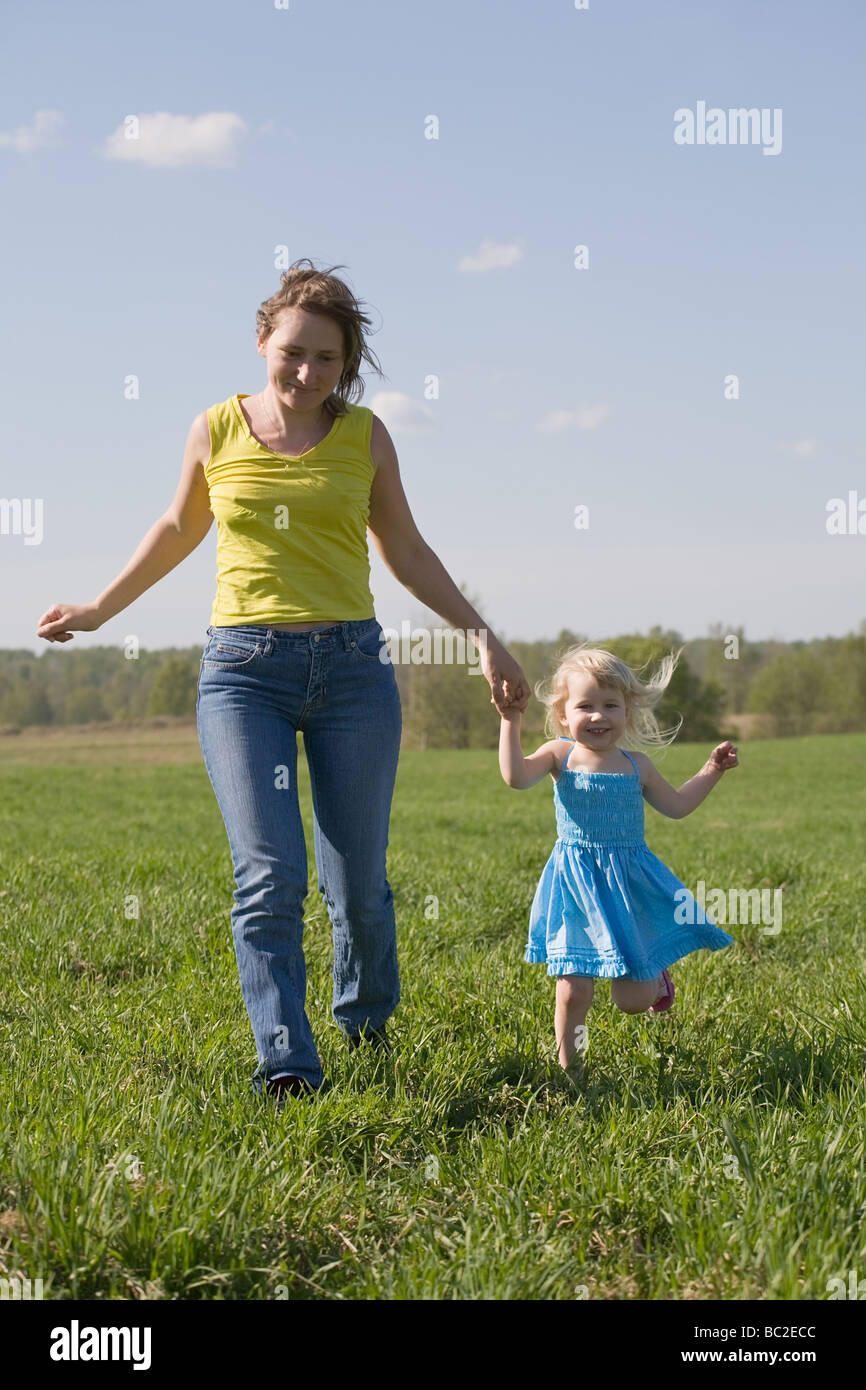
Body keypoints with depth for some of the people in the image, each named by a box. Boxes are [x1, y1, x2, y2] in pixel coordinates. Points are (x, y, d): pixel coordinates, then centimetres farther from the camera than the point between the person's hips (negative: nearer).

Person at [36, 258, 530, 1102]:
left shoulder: (364, 435, 6)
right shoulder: (216, 430, 4)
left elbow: (405, 551, 16)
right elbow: (179, 529, 21)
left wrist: (482, 635, 10)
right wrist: (100, 609, 28)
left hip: (351, 666, 1)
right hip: (244, 668, -1)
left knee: (356, 880, 5)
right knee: (269, 876, -11)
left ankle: (365, 1011, 34)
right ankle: (286, 1066, -7)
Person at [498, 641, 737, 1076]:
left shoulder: (636, 766, 5)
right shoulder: (560, 755, -4)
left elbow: (676, 805, 19)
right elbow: (516, 775, -21)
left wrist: (711, 771, 14)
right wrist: (510, 721, -24)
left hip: (629, 885, 2)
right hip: (575, 886, -2)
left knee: (632, 1000, 6)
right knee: (573, 990, -4)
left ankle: (653, 977, 42)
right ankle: (568, 1063, 20)